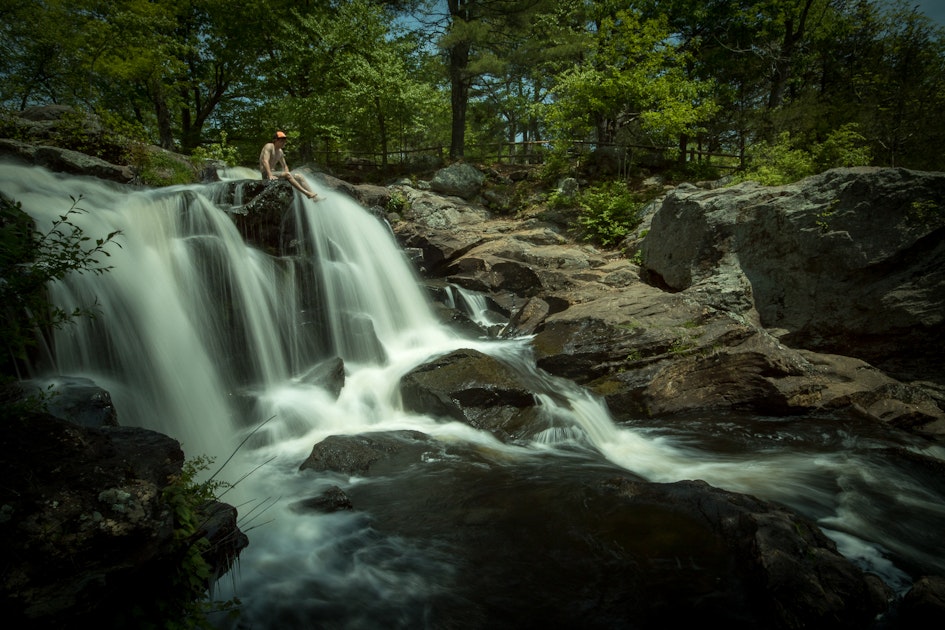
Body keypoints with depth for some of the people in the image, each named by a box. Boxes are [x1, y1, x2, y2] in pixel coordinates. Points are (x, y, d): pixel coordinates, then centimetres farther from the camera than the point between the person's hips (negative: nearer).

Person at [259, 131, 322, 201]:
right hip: (266, 174, -9)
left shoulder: (280, 152, 16)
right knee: (287, 174, -33)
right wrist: (270, 175, -36)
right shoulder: (269, 146, -9)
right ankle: (307, 193, -38)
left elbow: (285, 166, 20)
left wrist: (288, 176, -1)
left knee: (299, 177, -4)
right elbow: (265, 161, -23)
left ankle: (315, 197, -16)